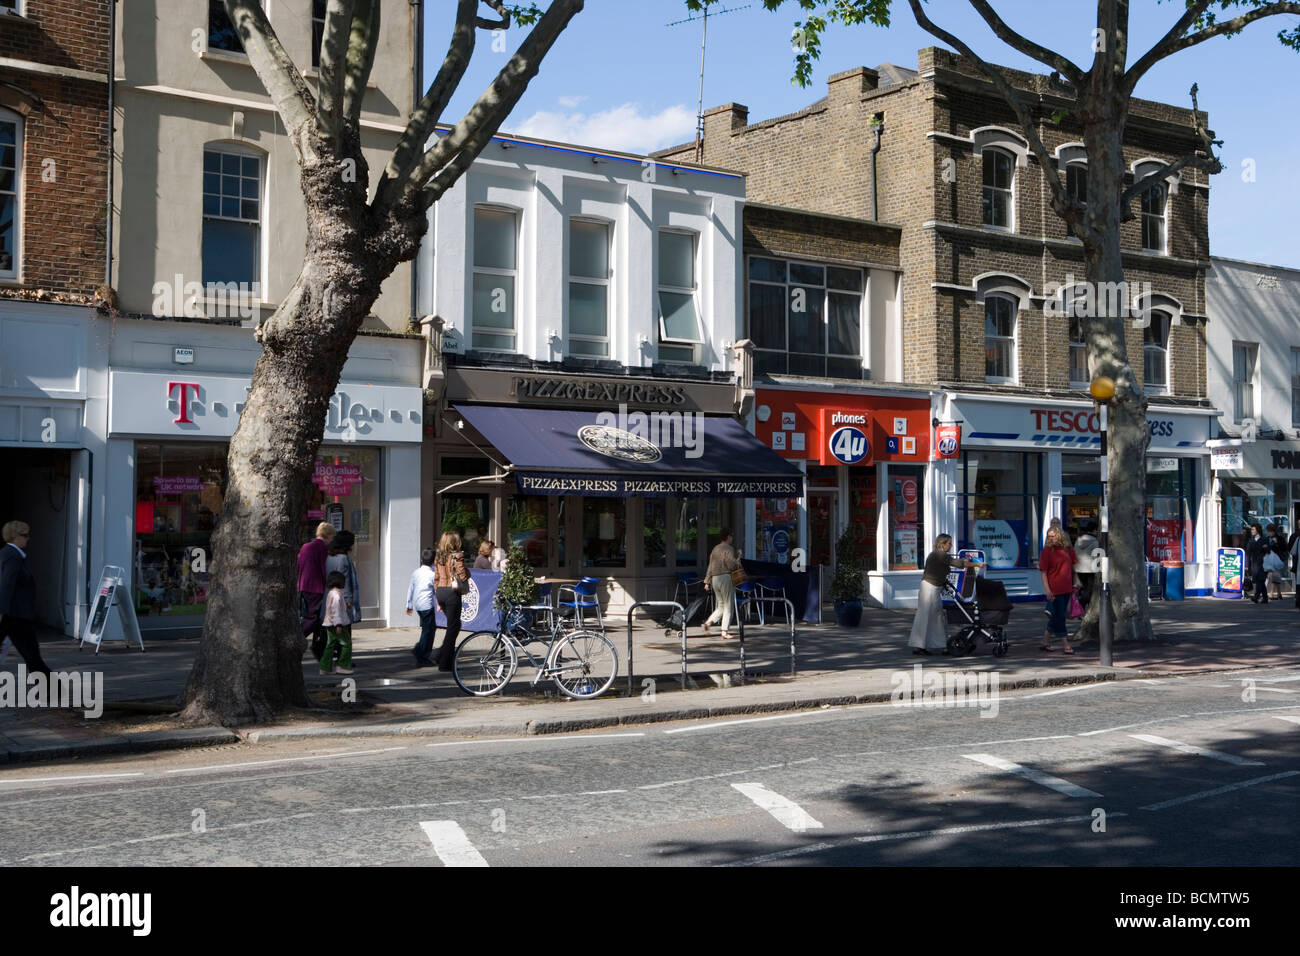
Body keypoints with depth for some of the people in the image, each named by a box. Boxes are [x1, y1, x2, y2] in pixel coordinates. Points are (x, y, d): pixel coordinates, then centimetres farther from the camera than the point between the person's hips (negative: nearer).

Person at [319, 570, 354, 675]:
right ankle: (343, 666, -6)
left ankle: (325, 667, 10)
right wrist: (338, 624, -25)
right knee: (347, 643, -4)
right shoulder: (337, 594, -16)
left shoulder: (330, 593, 15)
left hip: (330, 624, 10)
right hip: (337, 624, -10)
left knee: (331, 645, 11)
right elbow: (336, 610, -22)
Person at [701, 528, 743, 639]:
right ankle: (724, 632, -2)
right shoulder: (729, 548, -9)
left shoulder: (715, 549, 15)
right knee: (728, 606, 0)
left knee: (721, 606, 16)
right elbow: (731, 565, -19)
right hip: (726, 577, -7)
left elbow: (710, 566, 17)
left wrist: (707, 582, 20)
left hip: (715, 579, 7)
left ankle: (708, 623, 0)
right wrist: (738, 558, -1)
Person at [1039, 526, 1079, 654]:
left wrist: (1074, 584, 16)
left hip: (1066, 589, 6)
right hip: (1054, 589, -6)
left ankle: (1045, 642, 23)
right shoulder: (1047, 551, -7)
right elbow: (1043, 572, -8)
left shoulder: (1068, 549, 7)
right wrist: (1047, 590, -15)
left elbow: (1072, 568, 19)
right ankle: (1065, 645, 2)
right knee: (1059, 617, -3)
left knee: (1056, 617, 12)